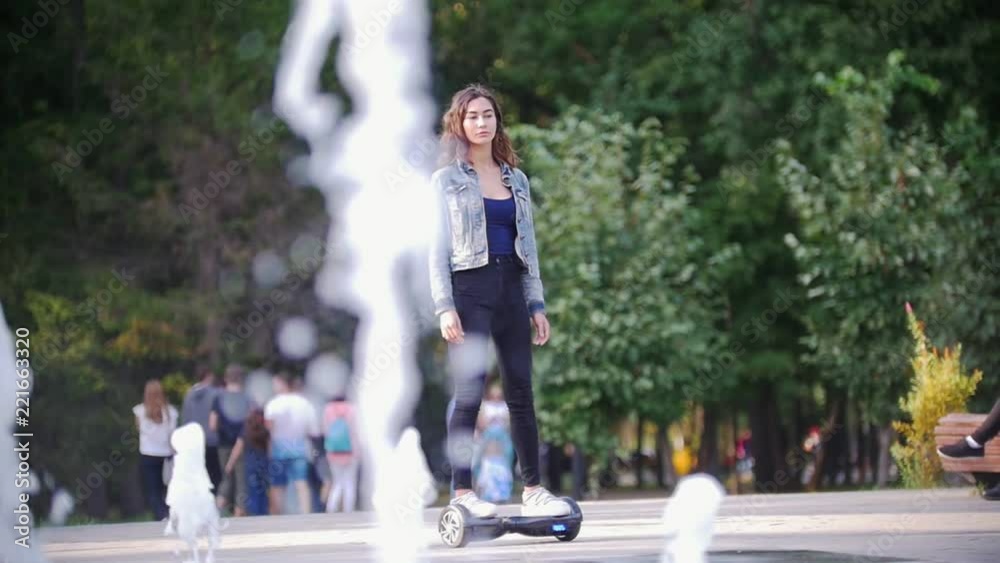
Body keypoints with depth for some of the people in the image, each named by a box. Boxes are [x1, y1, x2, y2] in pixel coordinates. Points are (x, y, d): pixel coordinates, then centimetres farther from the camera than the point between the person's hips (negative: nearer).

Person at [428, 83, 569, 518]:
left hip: (511, 286, 4)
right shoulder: (447, 180, 4)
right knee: (470, 392, -9)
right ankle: (461, 492, -7)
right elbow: (438, 248, -1)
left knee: (521, 390, 3)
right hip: (470, 287, -4)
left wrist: (537, 303, 11)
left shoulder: (516, 180, 16)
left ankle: (532, 489, 7)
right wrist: (444, 307, -10)